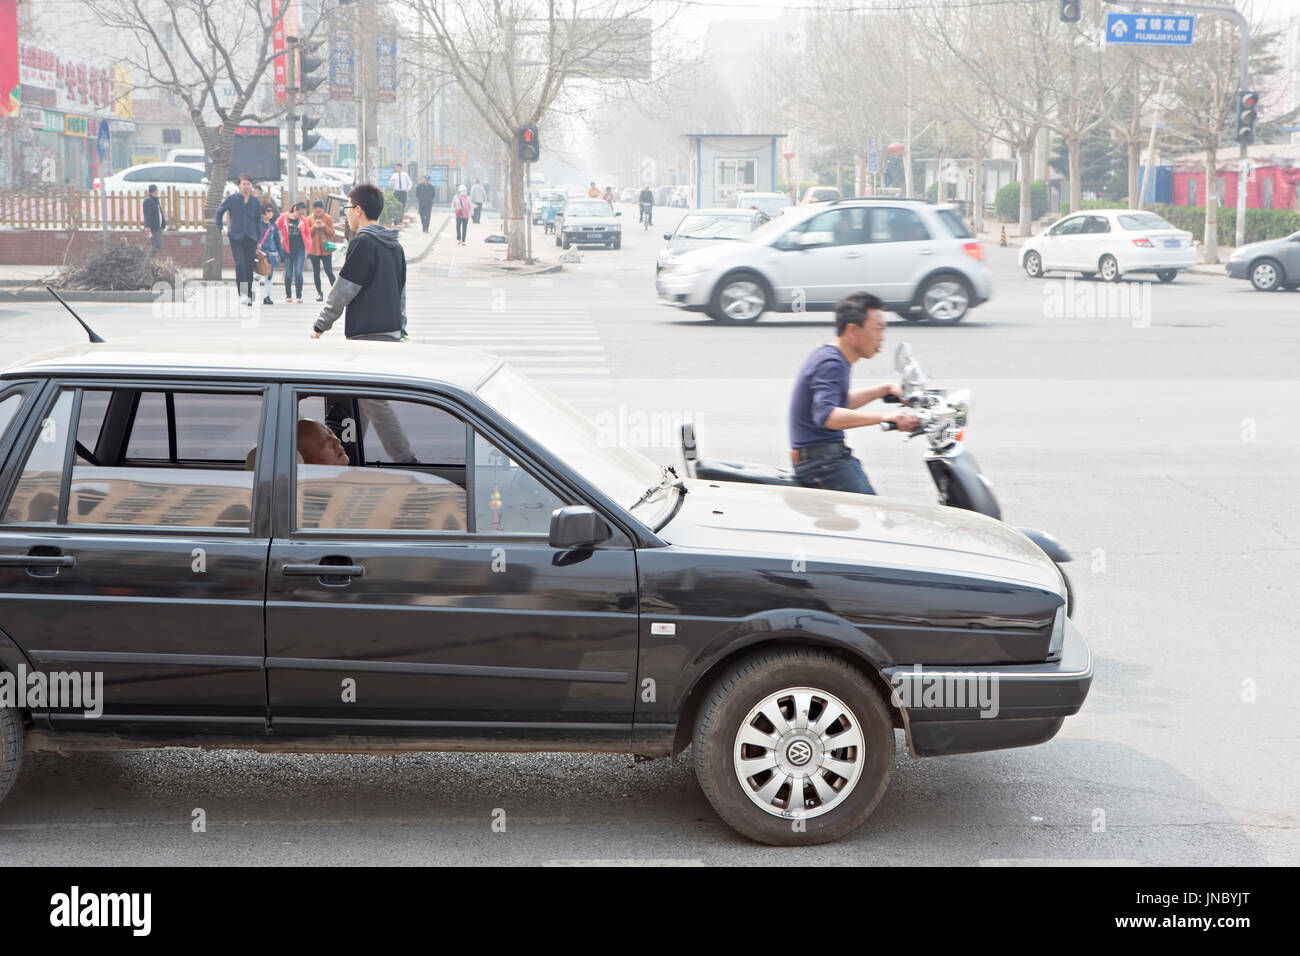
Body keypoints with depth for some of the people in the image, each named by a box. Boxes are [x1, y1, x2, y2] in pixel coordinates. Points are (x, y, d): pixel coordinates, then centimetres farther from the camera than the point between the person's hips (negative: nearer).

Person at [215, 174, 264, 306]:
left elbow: (258, 221, 15)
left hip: (250, 239, 3)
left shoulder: (256, 202, 8)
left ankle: (249, 296, 11)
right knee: (240, 264, -19)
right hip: (236, 238, -3)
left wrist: (258, 240, 13)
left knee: (249, 267, 3)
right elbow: (219, 212, 13)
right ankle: (240, 292, -12)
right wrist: (221, 227, 3)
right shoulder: (231, 199, 1)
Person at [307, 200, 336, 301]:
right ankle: (319, 293, 15)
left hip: (326, 250, -3)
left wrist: (324, 226, -18)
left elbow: (332, 233, -2)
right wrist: (314, 227, -15)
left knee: (329, 271, -9)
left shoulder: (328, 218, 1)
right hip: (314, 250, 3)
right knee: (316, 272, 6)